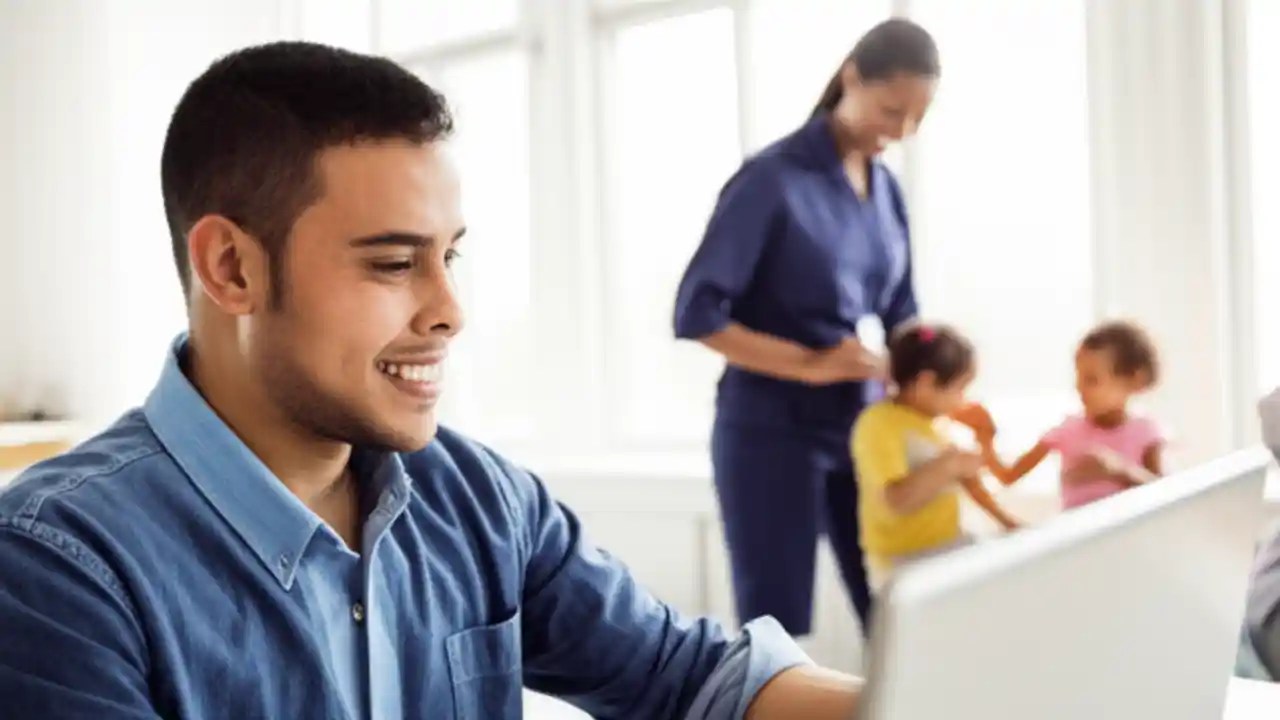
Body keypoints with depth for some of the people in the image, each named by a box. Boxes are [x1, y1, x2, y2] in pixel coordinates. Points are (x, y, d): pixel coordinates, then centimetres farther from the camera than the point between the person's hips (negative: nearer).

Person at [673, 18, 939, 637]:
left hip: (862, 431, 6)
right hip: (772, 433, -6)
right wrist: (810, 364, -21)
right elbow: (697, 312, -15)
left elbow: (899, 316, 13)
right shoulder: (774, 178, -13)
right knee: (777, 629, 1)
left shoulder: (886, 188, 8)